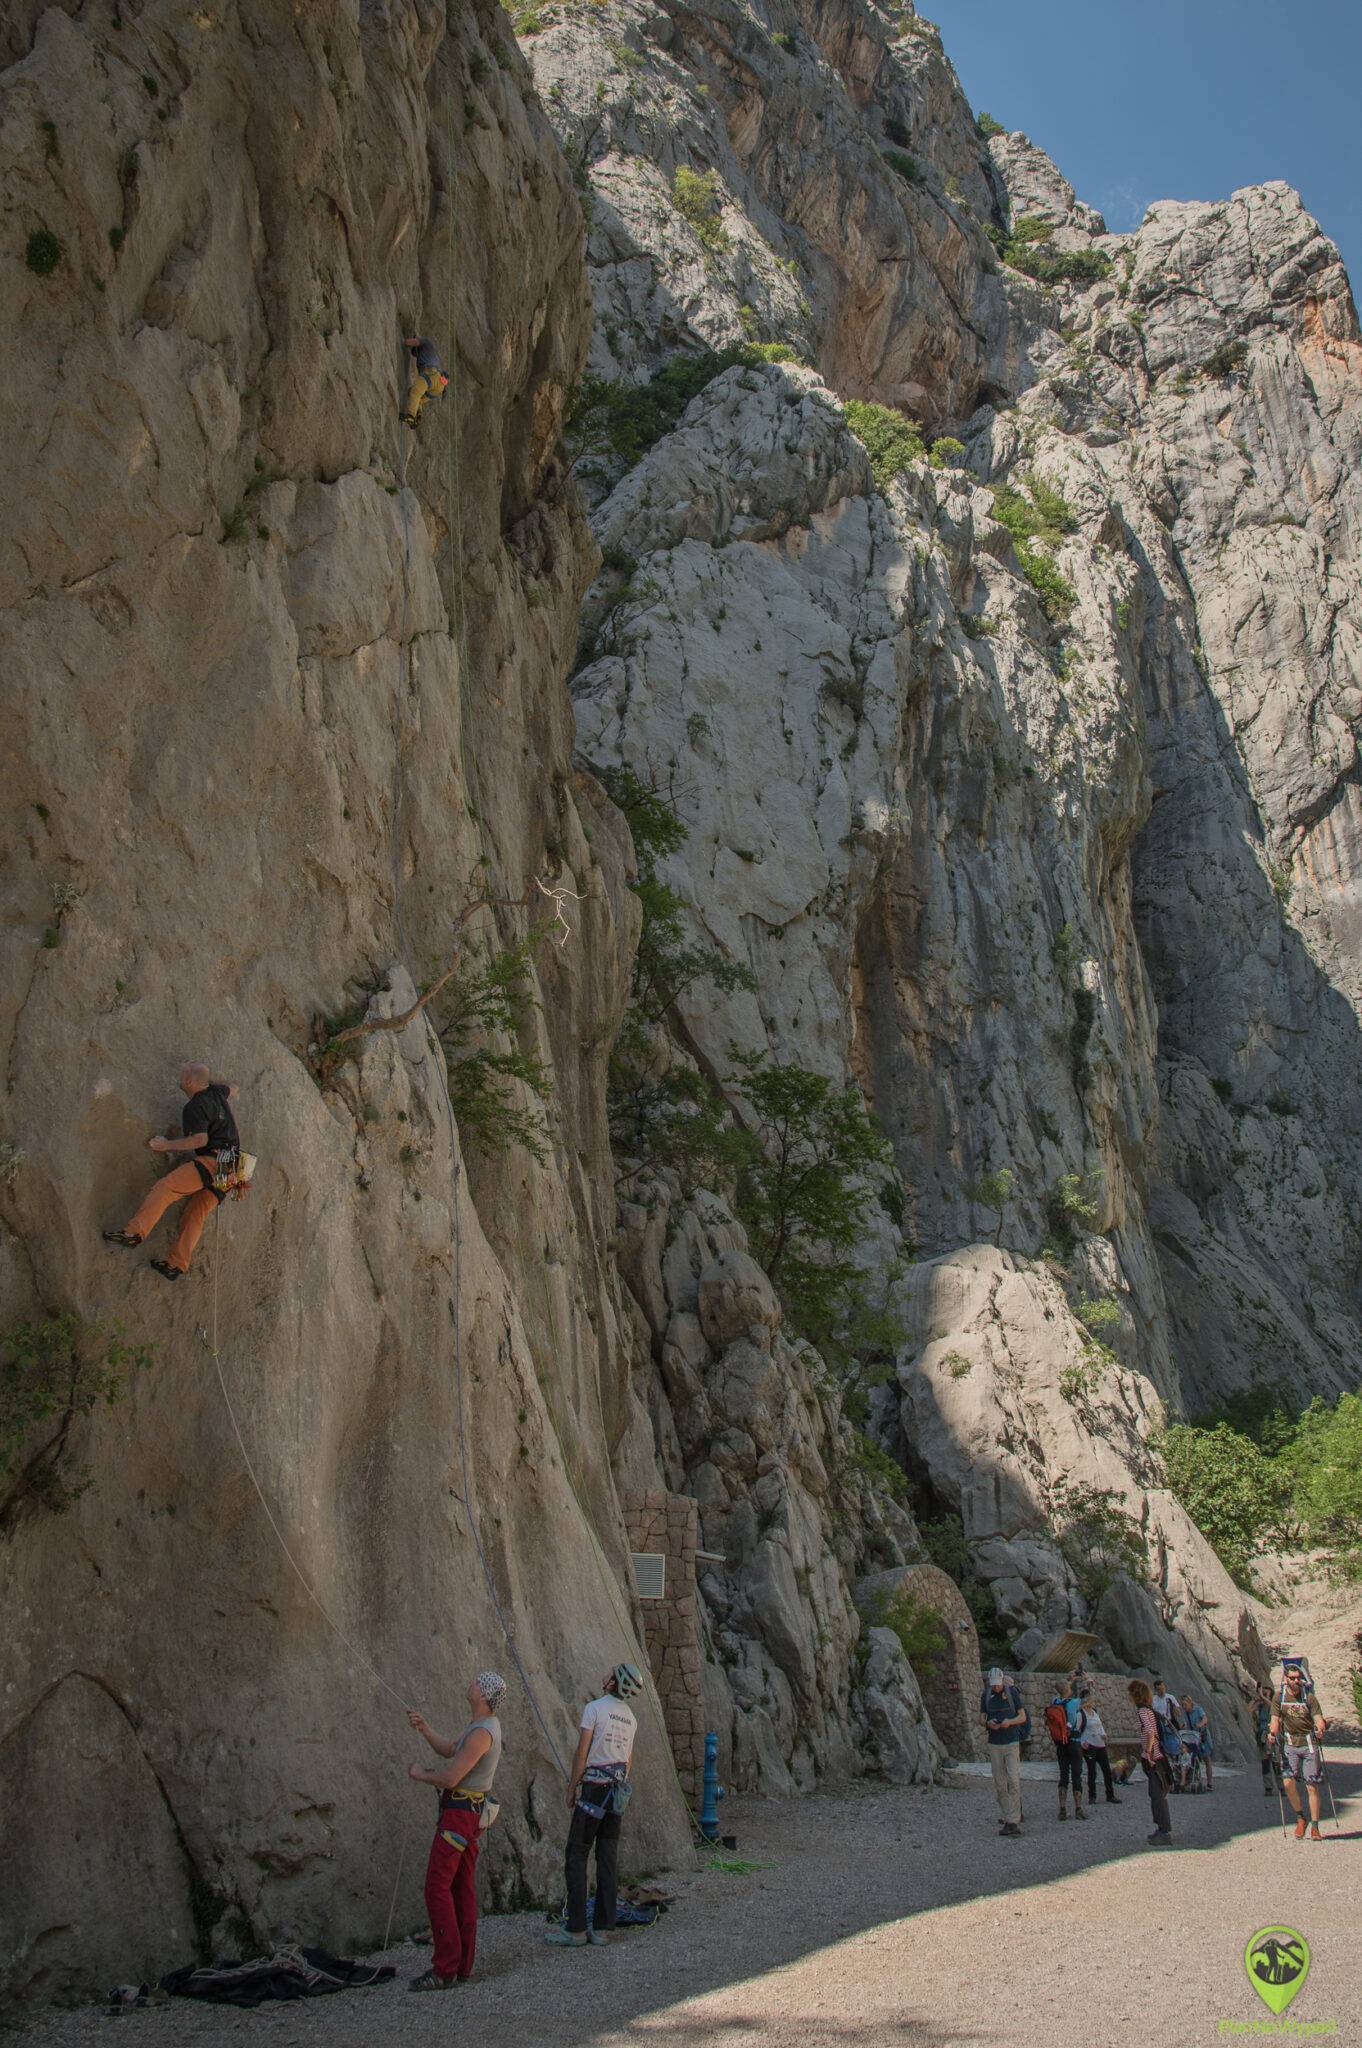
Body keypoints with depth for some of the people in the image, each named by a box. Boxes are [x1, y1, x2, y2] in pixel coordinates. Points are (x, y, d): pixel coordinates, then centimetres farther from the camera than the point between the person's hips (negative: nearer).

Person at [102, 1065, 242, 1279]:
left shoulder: (194, 1108, -8)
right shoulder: (217, 1092, 17)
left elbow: (201, 1140, -17)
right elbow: (233, 1087, 40)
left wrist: (167, 1145, -11)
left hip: (212, 1161, -10)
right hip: (229, 1171, 10)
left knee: (164, 1187, -17)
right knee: (196, 1214, 6)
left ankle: (134, 1232, -28)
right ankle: (177, 1265, 2)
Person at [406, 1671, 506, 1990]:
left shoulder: (482, 1733, -22)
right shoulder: (485, 1725, 11)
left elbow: (450, 1778, -23)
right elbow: (448, 1749, 18)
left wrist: (421, 1775, -6)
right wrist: (424, 1729, 3)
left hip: (459, 1816, -10)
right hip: (470, 1813, 10)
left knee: (438, 1887, -9)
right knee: (463, 1888, 12)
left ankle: (445, 1969, -8)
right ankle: (463, 1965, 17)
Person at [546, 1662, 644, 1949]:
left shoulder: (594, 1708, -9)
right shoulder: (630, 1718, 12)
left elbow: (582, 1753, -11)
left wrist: (571, 1788, -3)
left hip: (594, 1787, -7)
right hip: (619, 1790, 7)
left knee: (576, 1856, -2)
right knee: (608, 1858, 8)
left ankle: (575, 1930, -5)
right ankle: (603, 1927, 9)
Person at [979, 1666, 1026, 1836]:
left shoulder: (1013, 1692, -2)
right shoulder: (985, 1695, 5)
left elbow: (1023, 1717, 1)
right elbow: (982, 1718, 10)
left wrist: (1010, 1721, -18)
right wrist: (988, 1723, -13)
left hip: (1012, 1742, -2)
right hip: (994, 1744, 2)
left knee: (1013, 1780, -13)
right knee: (1000, 1783, 3)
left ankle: (1013, 1820, -14)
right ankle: (1004, 1818, 10)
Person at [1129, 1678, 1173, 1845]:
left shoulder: (1143, 1711, -15)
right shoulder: (1152, 1709, 13)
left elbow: (1150, 1732, -30)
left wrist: (1148, 1752, -23)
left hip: (1153, 1758, -10)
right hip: (1159, 1757, 10)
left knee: (1158, 1796, -5)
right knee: (1156, 1795, 18)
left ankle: (1165, 1833, -3)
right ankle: (1162, 1829, 26)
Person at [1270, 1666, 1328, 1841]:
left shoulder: (1309, 1697, -2)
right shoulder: (1280, 1697, 1)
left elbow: (1318, 1718, -8)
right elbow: (1275, 1719, 0)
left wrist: (1320, 1729, -29)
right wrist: (1273, 1732, -20)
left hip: (1309, 1744, -1)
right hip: (1290, 1744, 1)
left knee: (1312, 1786, -1)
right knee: (1289, 1782, -13)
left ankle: (1315, 1827, 10)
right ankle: (1300, 1818, 9)